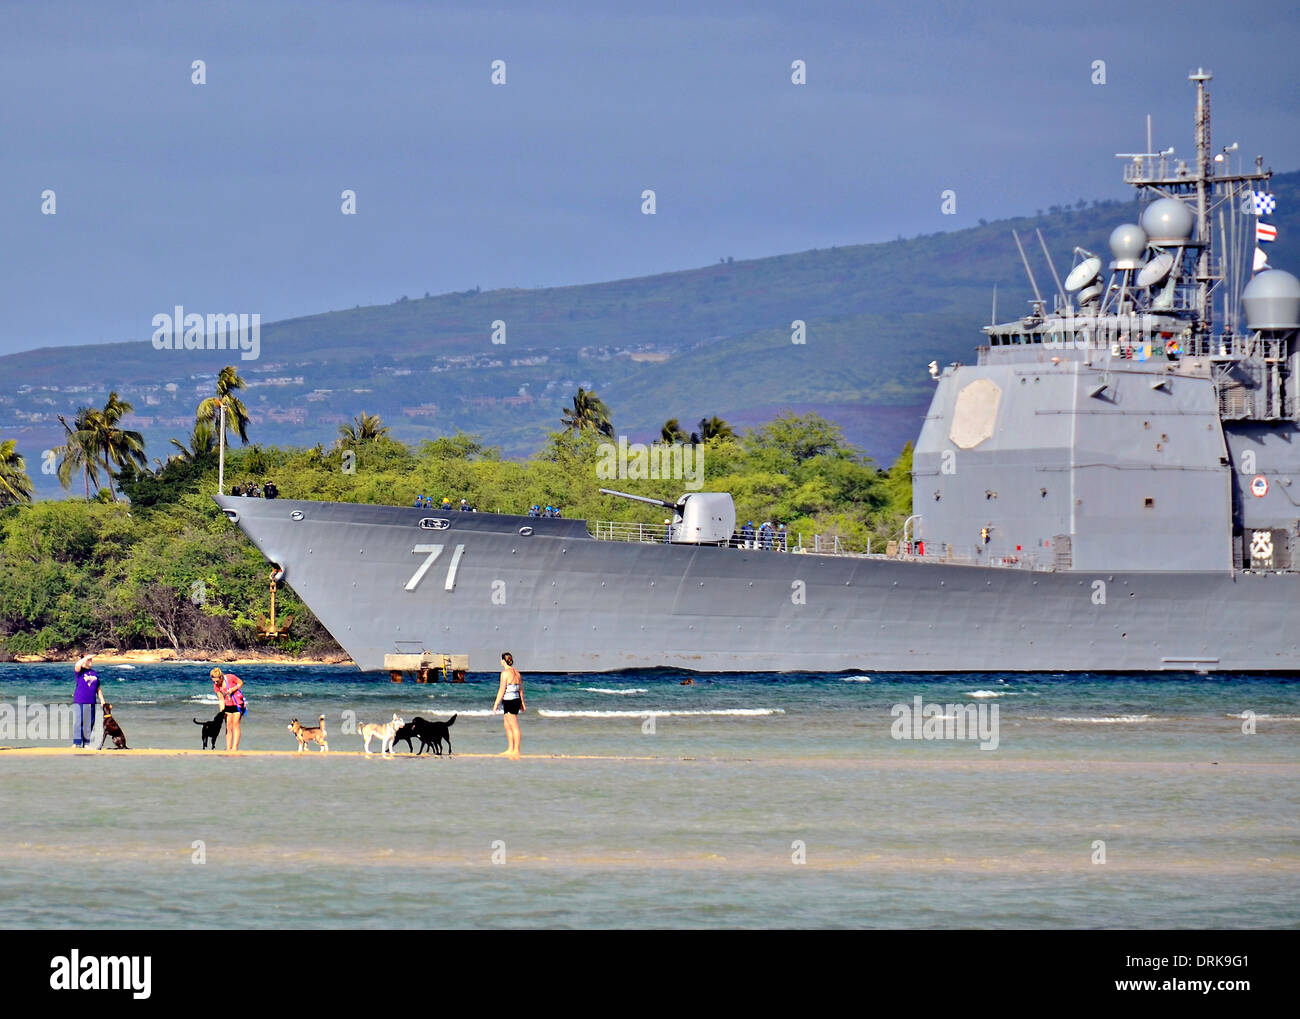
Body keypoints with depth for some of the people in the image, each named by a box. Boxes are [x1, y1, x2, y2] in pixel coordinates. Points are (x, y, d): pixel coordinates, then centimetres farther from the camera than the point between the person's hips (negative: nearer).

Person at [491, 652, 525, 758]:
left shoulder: (505, 673, -13)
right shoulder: (517, 672, 11)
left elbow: (502, 690, -15)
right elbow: (521, 690, 17)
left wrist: (496, 704, -10)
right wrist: (522, 704, 24)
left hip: (509, 701, -9)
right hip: (516, 700, 9)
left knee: (515, 727, -5)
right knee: (507, 726, 19)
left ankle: (516, 751, -2)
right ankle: (510, 750, 24)